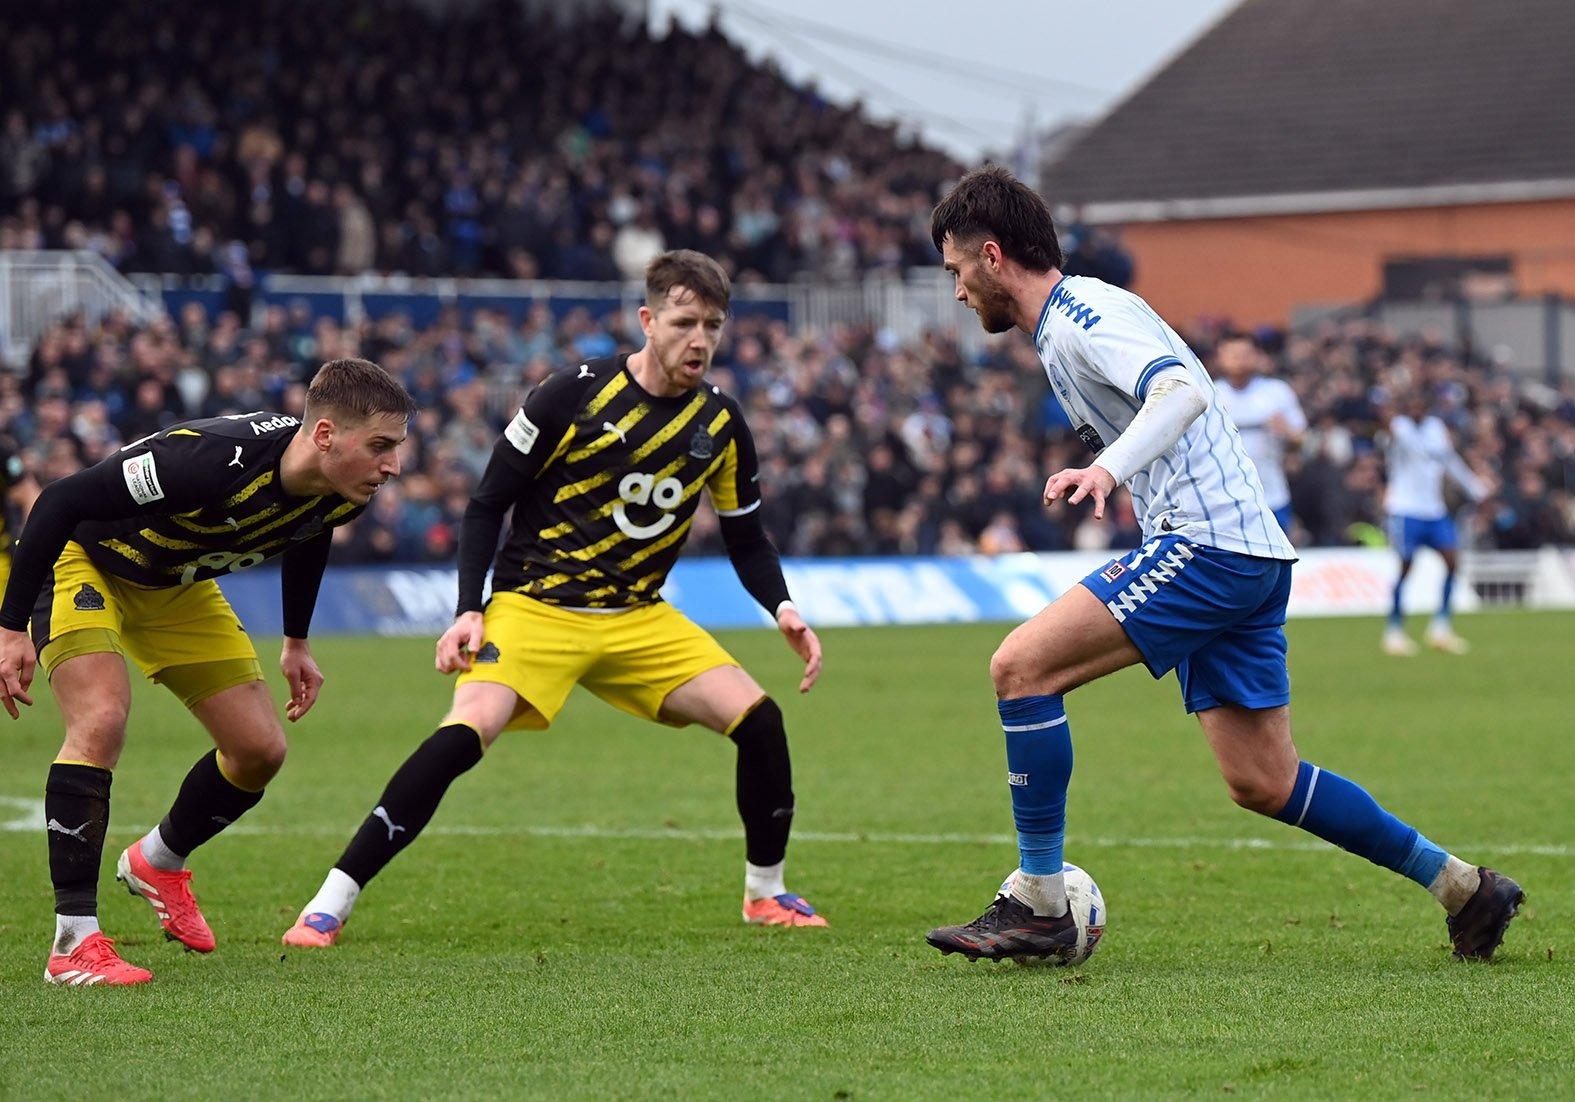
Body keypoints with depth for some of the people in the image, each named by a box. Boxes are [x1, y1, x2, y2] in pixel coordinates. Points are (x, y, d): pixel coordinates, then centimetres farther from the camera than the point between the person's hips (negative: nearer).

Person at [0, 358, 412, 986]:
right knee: (102, 722, -29)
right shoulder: (214, 459, -41)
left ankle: (157, 863, 31)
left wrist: (297, 642, 17)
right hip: (80, 560, -7)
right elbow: (63, 500, -35)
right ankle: (73, 944, -22)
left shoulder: (343, 496, -18)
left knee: (261, 750, 2)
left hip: (177, 585, 7)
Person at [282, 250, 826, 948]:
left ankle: (766, 891, 14)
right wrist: (468, 612, -14)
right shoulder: (575, 395, -11)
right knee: (466, 732, -28)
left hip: (638, 616, 5)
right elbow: (487, 504, -5)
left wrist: (784, 611, -3)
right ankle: (331, 903, -24)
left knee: (758, 719, -10)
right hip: (534, 606, -5)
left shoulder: (720, 424, 3)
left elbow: (746, 541, 16)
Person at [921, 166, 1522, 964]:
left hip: (1207, 543, -10)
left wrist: (1110, 468, -41)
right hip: (1244, 554, 10)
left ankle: (1039, 905, -13)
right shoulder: (1070, 322, 22)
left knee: (1021, 666, -15)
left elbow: (1183, 389, -26)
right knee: (1263, 783, 10)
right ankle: (1464, 888, 17)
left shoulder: (1079, 312, -9)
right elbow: (1172, 393, 34)